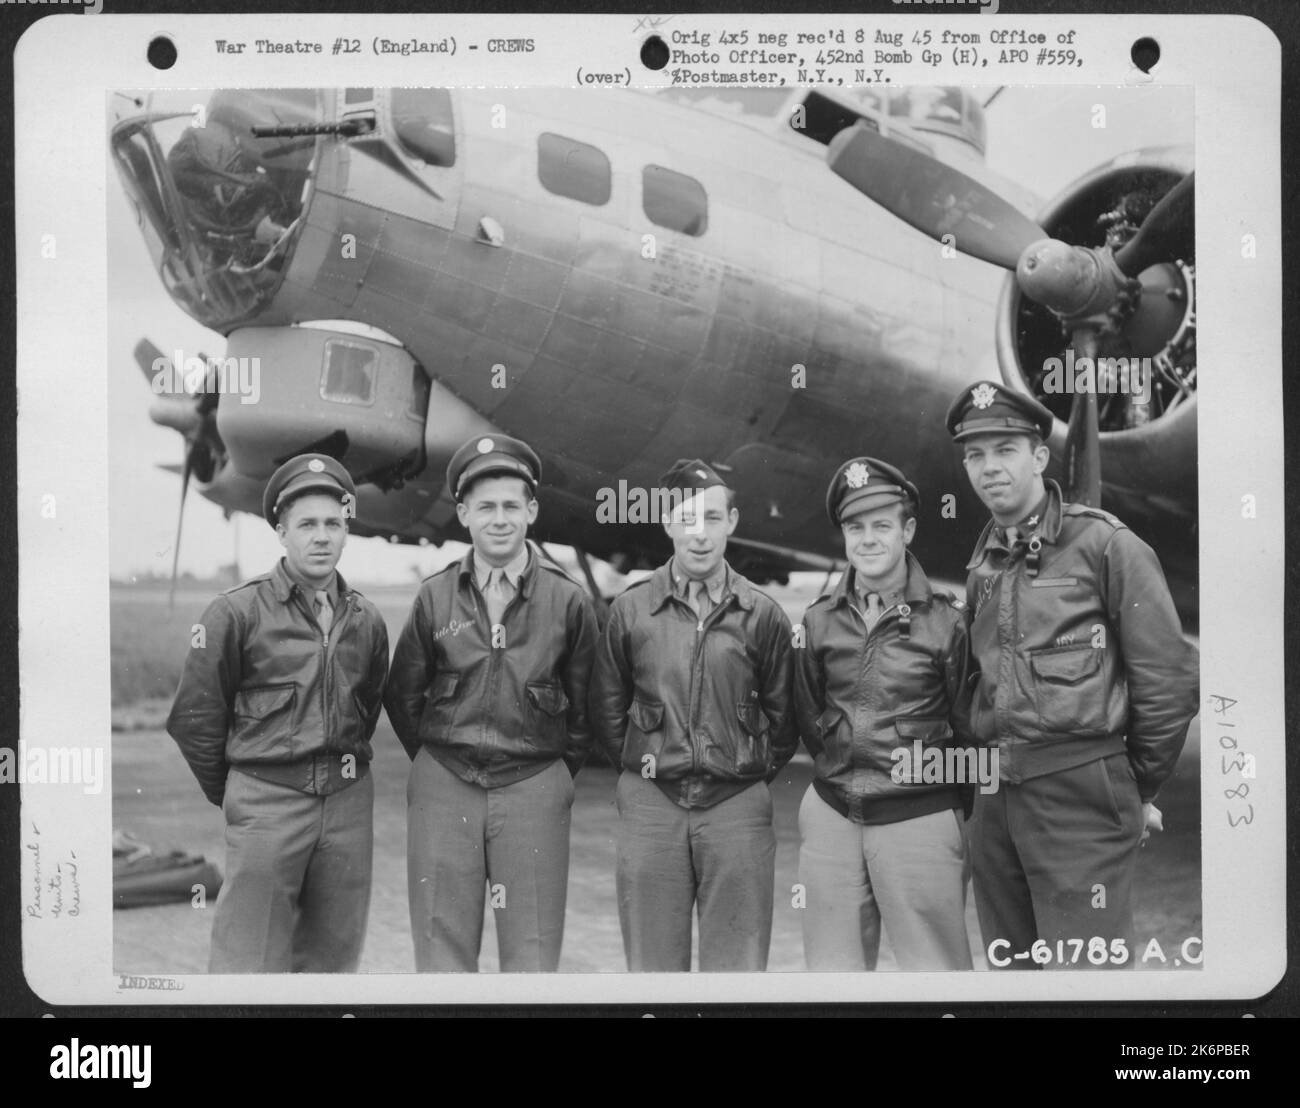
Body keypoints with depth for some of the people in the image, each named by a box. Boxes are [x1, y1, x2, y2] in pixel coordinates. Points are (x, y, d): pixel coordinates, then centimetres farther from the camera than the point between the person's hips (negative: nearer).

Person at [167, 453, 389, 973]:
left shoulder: (366, 620, 7)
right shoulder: (237, 611, -7)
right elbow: (194, 716, -2)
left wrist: (343, 770, 15)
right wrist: (227, 794, 6)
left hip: (349, 805, 5)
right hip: (265, 803, -4)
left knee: (333, 958, 13)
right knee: (249, 961, -2)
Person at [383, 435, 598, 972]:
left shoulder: (568, 601, -1)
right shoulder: (434, 597, 2)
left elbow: (584, 705, 8)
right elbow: (402, 695, 12)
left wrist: (559, 772, 9)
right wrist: (435, 761, 11)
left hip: (534, 787, -1)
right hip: (442, 786, 1)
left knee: (532, 953, 4)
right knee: (441, 950, 6)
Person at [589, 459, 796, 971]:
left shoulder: (762, 614, 2)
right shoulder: (631, 609, 3)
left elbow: (782, 716, 10)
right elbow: (607, 708, 12)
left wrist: (751, 771, 6)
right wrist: (640, 765, 7)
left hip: (737, 805, 0)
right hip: (650, 804, 1)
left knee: (737, 965, 6)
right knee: (651, 965, 9)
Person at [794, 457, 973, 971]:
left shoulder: (946, 620, -5)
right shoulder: (820, 620, 5)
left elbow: (967, 724, 2)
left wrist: (953, 802, 7)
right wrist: (844, 773, 12)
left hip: (919, 820, -3)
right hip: (831, 817, 4)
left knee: (934, 963, 2)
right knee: (831, 967, 11)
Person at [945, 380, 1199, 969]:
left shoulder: (1105, 544, -7)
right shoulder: (984, 561, 12)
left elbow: (1168, 679, -6)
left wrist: (1140, 788, 2)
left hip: (1080, 796, -6)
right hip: (995, 800, 7)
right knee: (1009, 964, 15)